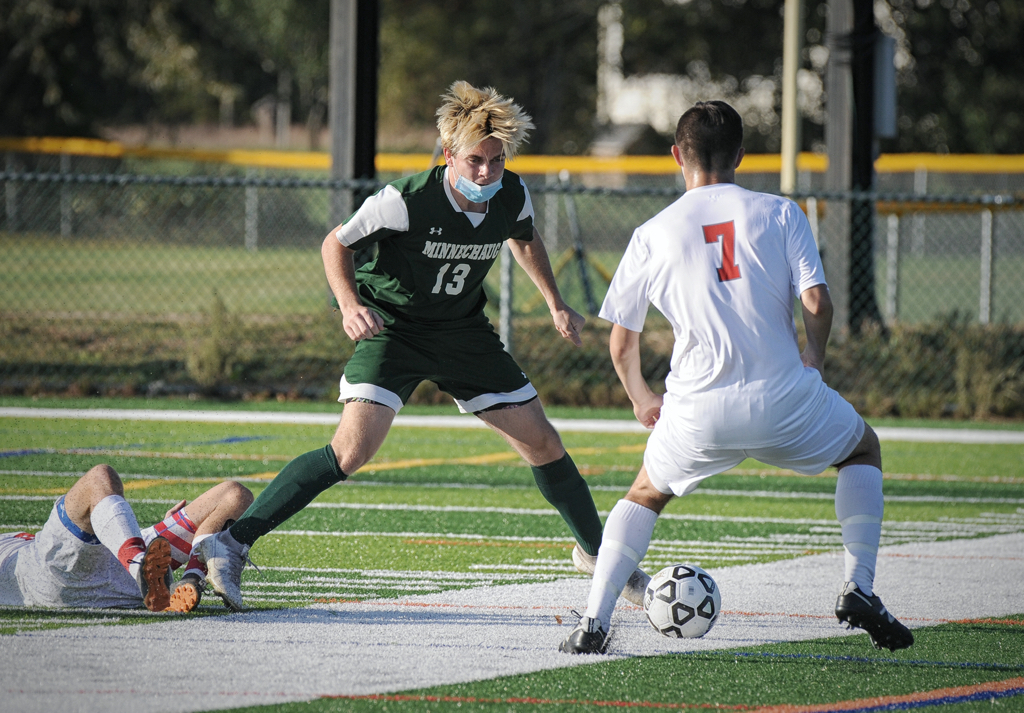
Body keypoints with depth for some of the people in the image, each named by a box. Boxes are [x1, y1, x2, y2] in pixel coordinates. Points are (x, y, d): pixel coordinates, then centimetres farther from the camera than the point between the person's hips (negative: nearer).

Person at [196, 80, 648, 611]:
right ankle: (232, 545, -23)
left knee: (542, 443, 7)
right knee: (352, 451, -24)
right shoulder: (407, 201, -27)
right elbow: (336, 243, -12)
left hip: (463, 330, 5)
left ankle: (595, 550, 31)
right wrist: (350, 305, -28)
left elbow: (524, 240, 15)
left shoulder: (512, 197, -11)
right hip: (393, 327, -5)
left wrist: (555, 303, 8)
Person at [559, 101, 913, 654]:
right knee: (864, 450, 28)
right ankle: (858, 589, 12)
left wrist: (641, 398, 28)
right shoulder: (779, 214, 3)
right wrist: (815, 359, 15)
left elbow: (621, 342, 9)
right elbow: (816, 302, -6)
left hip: (697, 413, 1)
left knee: (645, 495, 27)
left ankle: (593, 621, 8)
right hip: (784, 397, -1)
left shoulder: (652, 235, 6)